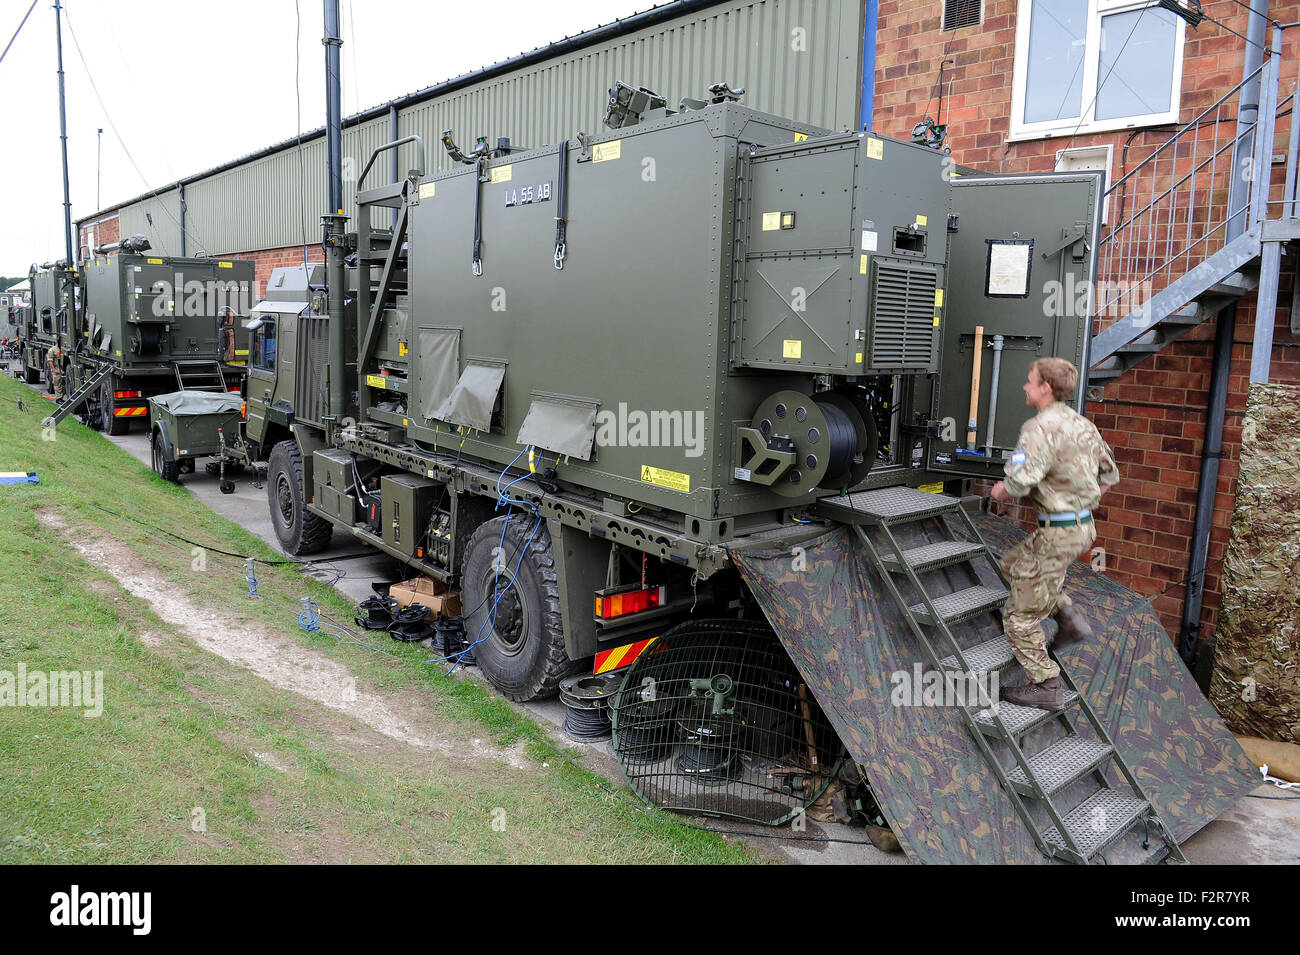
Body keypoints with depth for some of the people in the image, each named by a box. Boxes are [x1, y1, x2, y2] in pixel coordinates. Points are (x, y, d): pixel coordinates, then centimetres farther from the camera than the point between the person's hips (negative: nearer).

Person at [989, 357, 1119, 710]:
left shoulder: (1041, 428, -20)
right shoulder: (1082, 424, 9)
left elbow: (1021, 480, -34)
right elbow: (1110, 474, 18)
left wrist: (1002, 491, -12)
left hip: (1059, 531, -9)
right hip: (1084, 525, 9)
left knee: (1021, 615, 3)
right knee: (1014, 563, 30)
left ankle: (1046, 687, 12)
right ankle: (1069, 620, 21)